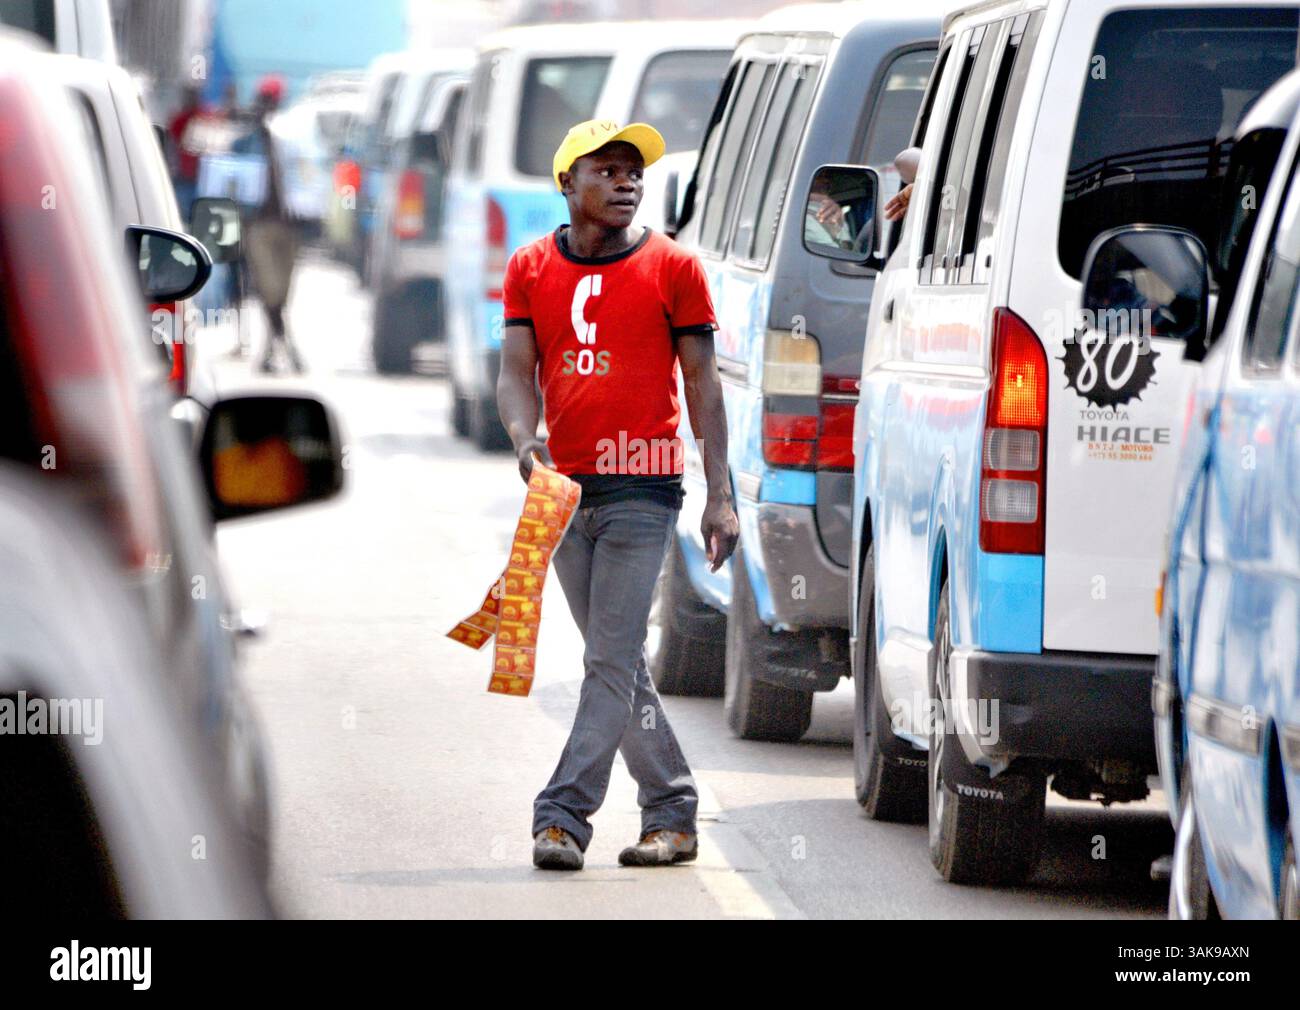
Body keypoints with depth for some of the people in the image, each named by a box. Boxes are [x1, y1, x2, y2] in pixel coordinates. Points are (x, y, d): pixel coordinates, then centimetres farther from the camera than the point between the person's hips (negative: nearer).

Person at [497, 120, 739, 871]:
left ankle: (565, 813, -12)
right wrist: (525, 439, -16)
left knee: (612, 659, -10)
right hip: (566, 490, 4)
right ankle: (671, 812, 19)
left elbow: (702, 383, 2)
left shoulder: (672, 267, 1)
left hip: (642, 490, -4)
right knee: (620, 664, 10)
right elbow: (517, 372, 6)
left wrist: (721, 495, -3)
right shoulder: (532, 270, 10)